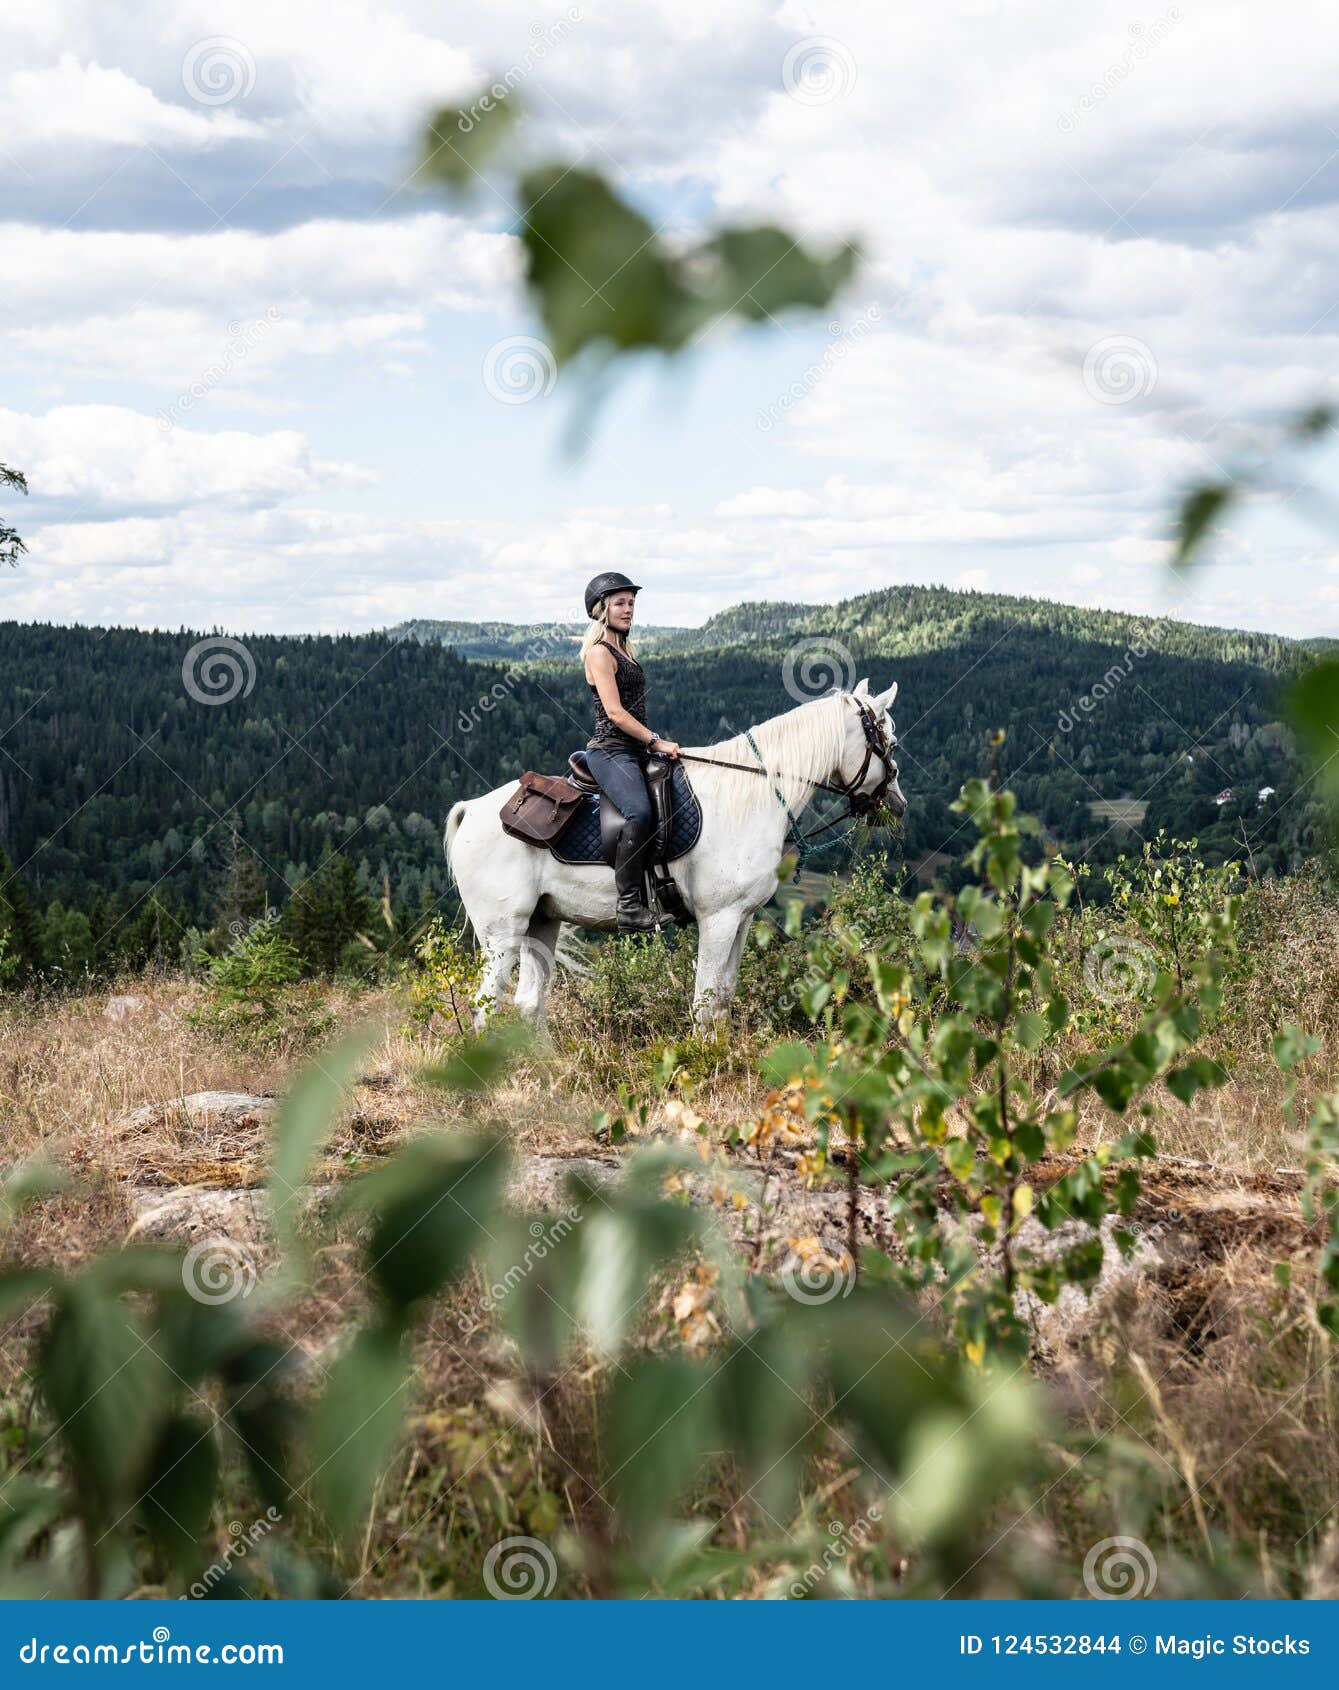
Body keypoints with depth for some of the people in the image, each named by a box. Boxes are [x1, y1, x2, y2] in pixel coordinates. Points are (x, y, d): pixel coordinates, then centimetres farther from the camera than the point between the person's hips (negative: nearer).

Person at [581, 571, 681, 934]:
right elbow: (614, 711, -16)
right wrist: (656, 741, -16)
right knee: (639, 812, -31)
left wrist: (654, 743, 17)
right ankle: (629, 906, -33)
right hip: (611, 751, -11)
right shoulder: (599, 652, -8)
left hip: (635, 751, 11)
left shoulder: (624, 650, 20)